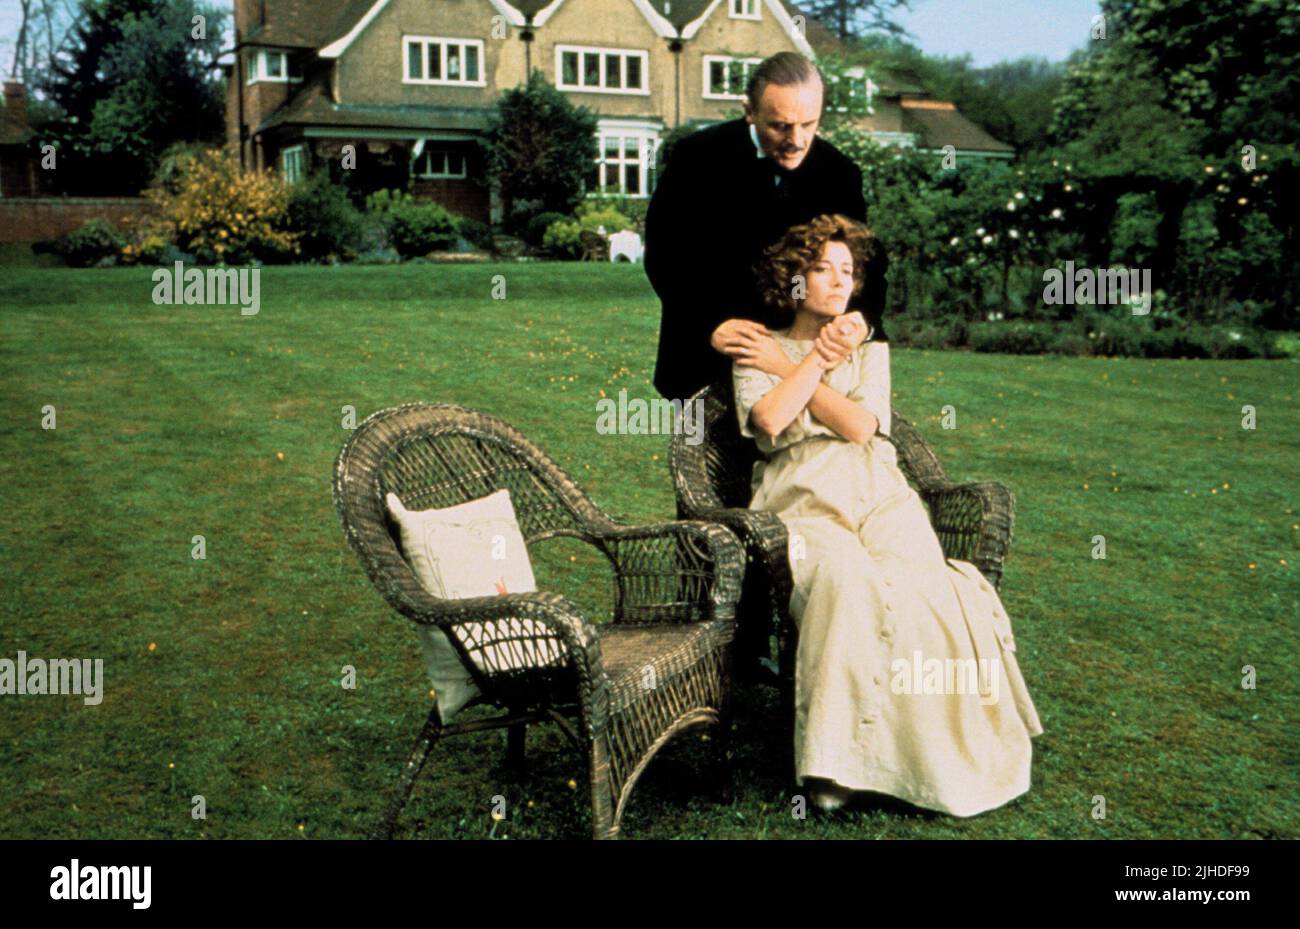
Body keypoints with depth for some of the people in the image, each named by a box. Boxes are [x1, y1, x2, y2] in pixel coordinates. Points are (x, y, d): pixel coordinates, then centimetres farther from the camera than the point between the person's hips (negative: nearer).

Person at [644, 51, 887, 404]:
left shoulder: (839, 173, -1)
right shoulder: (697, 158, -9)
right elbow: (663, 253, -10)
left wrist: (861, 316, -23)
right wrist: (710, 324, -25)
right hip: (708, 362, -2)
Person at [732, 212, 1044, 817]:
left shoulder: (869, 349, 23)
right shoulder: (758, 353, 17)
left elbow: (860, 426, 2)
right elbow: (769, 421, -6)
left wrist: (790, 368, 4)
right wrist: (818, 358, 3)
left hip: (878, 495, 3)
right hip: (803, 503, -2)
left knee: (921, 590, -31)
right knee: (846, 582, -37)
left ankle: (940, 756, -19)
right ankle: (834, 761, -29)